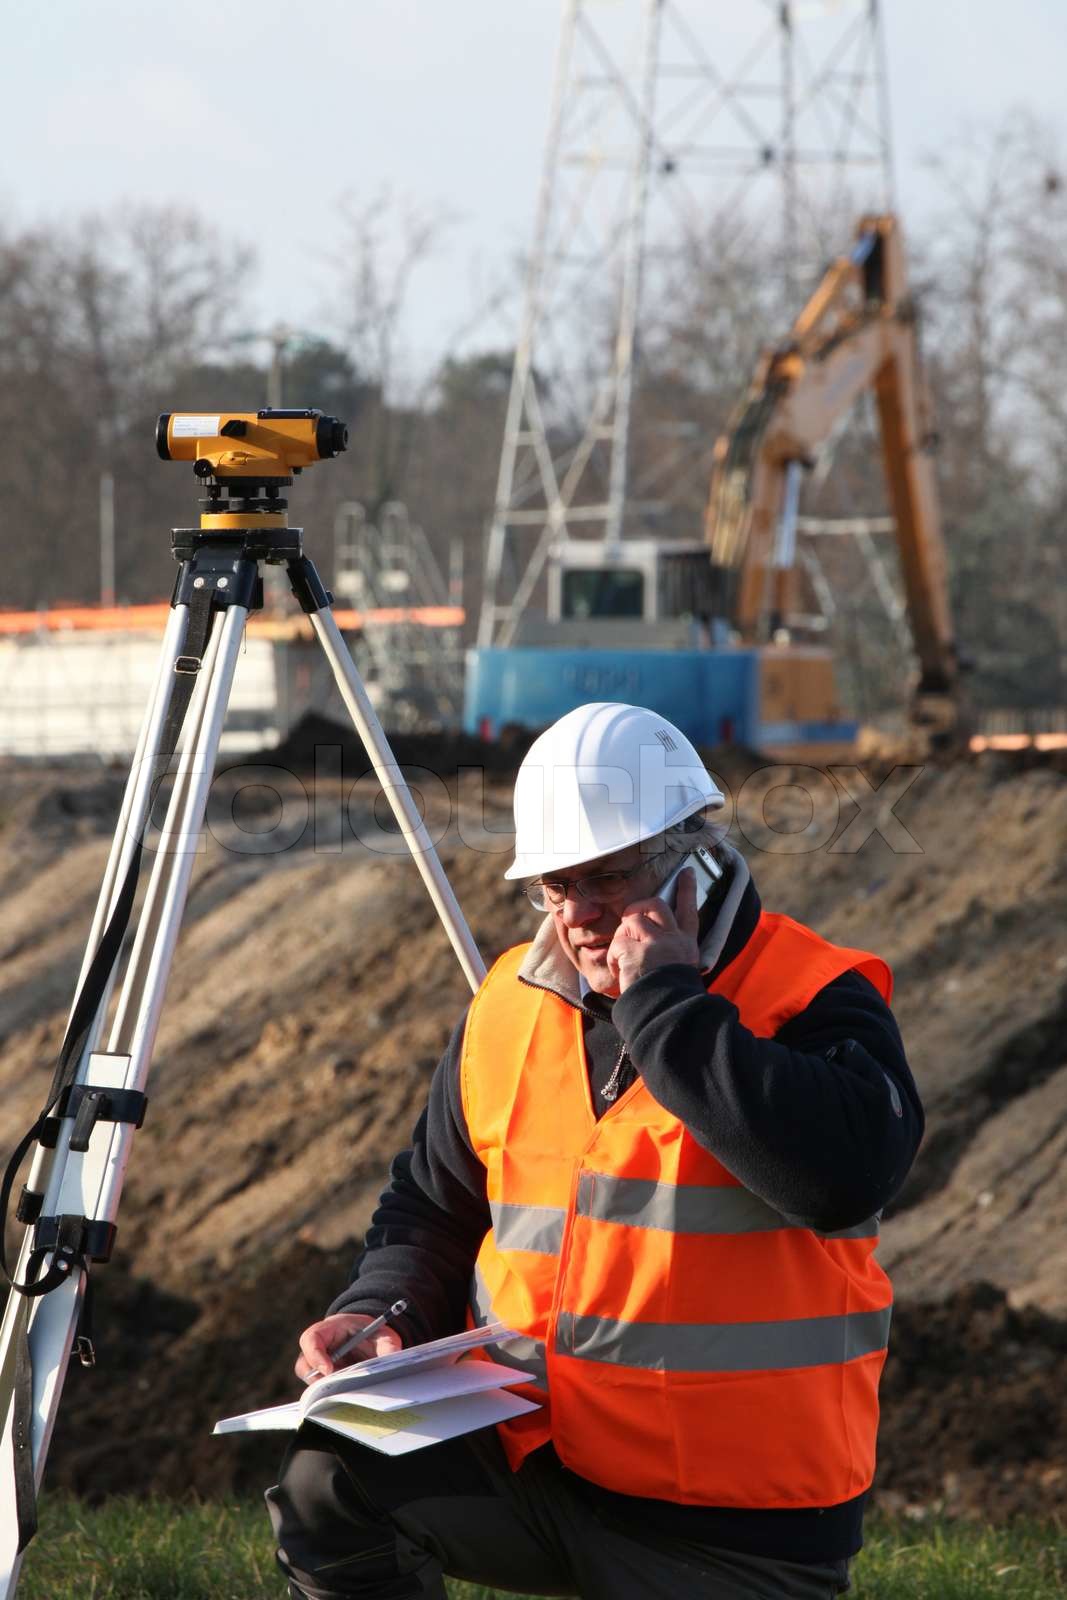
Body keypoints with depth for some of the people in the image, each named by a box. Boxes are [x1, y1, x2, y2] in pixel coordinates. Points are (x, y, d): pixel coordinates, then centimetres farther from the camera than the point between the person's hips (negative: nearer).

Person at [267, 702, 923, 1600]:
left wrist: (667, 1004, -24)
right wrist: (382, 1310, -1)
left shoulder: (815, 1000, -8)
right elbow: (433, 1206, 22)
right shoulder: (510, 1005, 9)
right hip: (532, 1459, 4)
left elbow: (849, 1175, -30)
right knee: (329, 1487, -20)